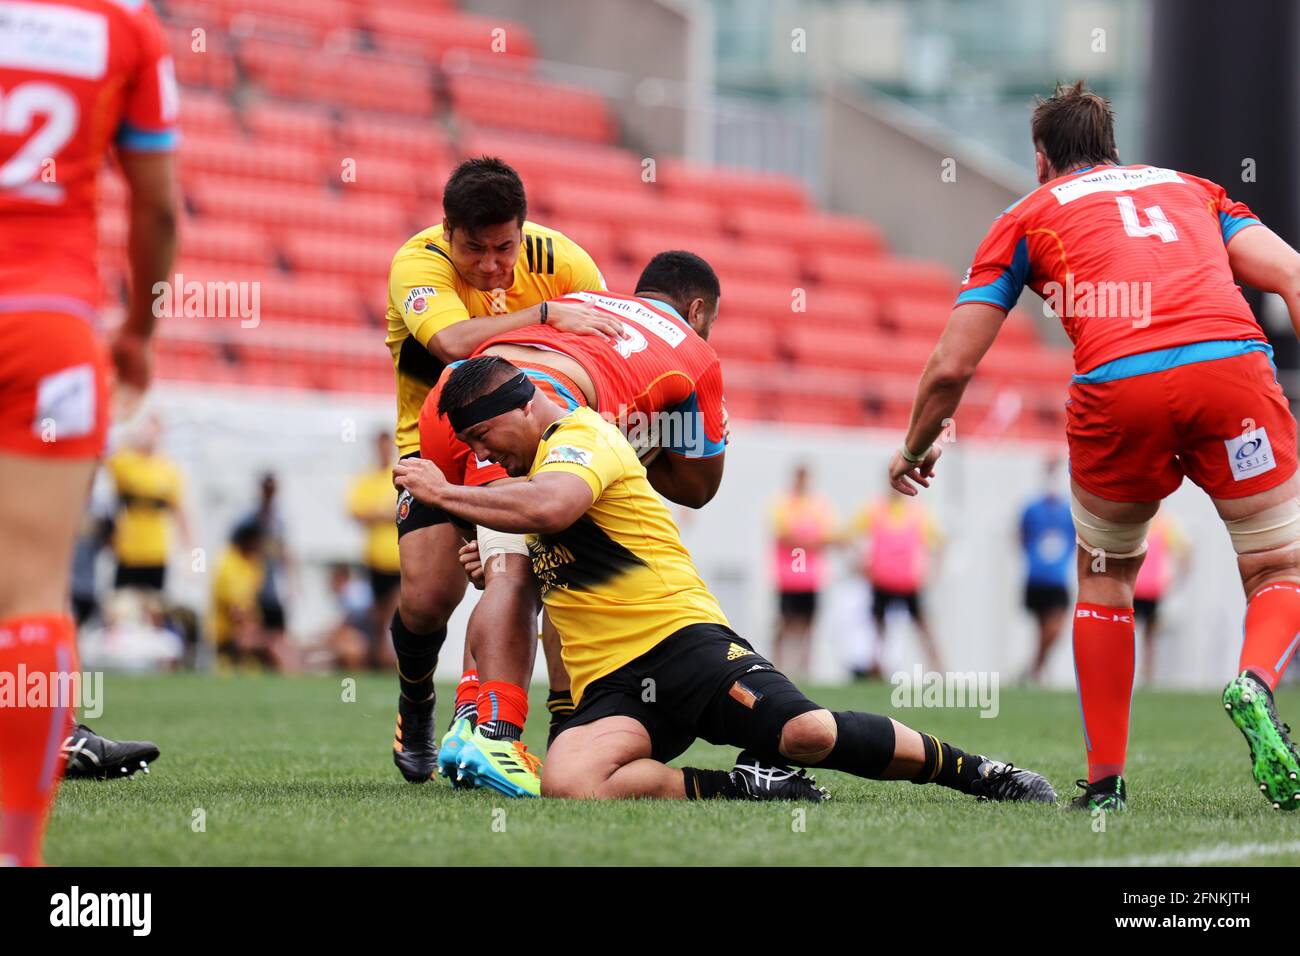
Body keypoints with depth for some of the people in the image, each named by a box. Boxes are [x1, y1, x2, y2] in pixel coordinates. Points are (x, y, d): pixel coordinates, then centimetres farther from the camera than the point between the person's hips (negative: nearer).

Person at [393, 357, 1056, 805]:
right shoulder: (533, 470, 27)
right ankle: (747, 788, -13)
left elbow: (548, 508, -28)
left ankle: (982, 774, -5)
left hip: (679, 634, -8)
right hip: (609, 685, 8)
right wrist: (497, 572, 24)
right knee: (568, 783, -27)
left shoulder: (581, 437, -4)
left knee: (807, 733, -28)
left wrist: (447, 494, -16)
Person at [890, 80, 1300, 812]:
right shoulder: (1190, 188, 31)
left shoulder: (1029, 216, 25)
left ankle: (1106, 780, 18)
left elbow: (952, 367, 21)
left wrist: (916, 450, 38)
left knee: (1105, 576, 23)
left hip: (1117, 387, 0)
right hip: (1233, 361, 0)